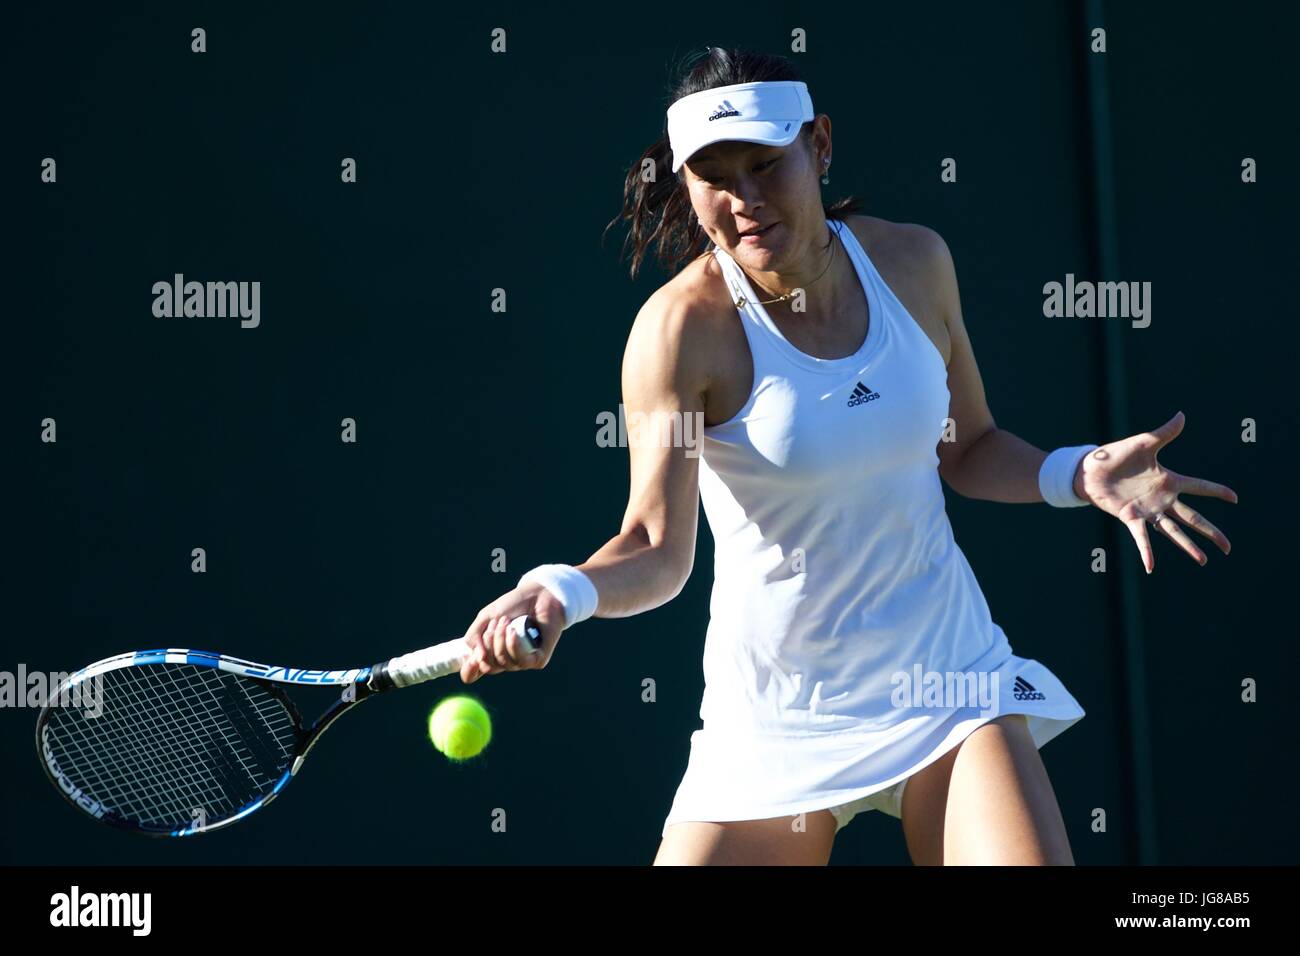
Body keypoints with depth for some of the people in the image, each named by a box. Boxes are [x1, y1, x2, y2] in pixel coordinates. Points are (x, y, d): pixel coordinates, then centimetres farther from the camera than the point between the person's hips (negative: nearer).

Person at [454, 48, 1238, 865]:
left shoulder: (913, 262, -2)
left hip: (947, 674, 2)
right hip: (776, 719, -2)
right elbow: (657, 546, -23)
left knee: (1029, 856, -17)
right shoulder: (684, 328, -16)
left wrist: (1079, 474, -5)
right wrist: (562, 593, -43)